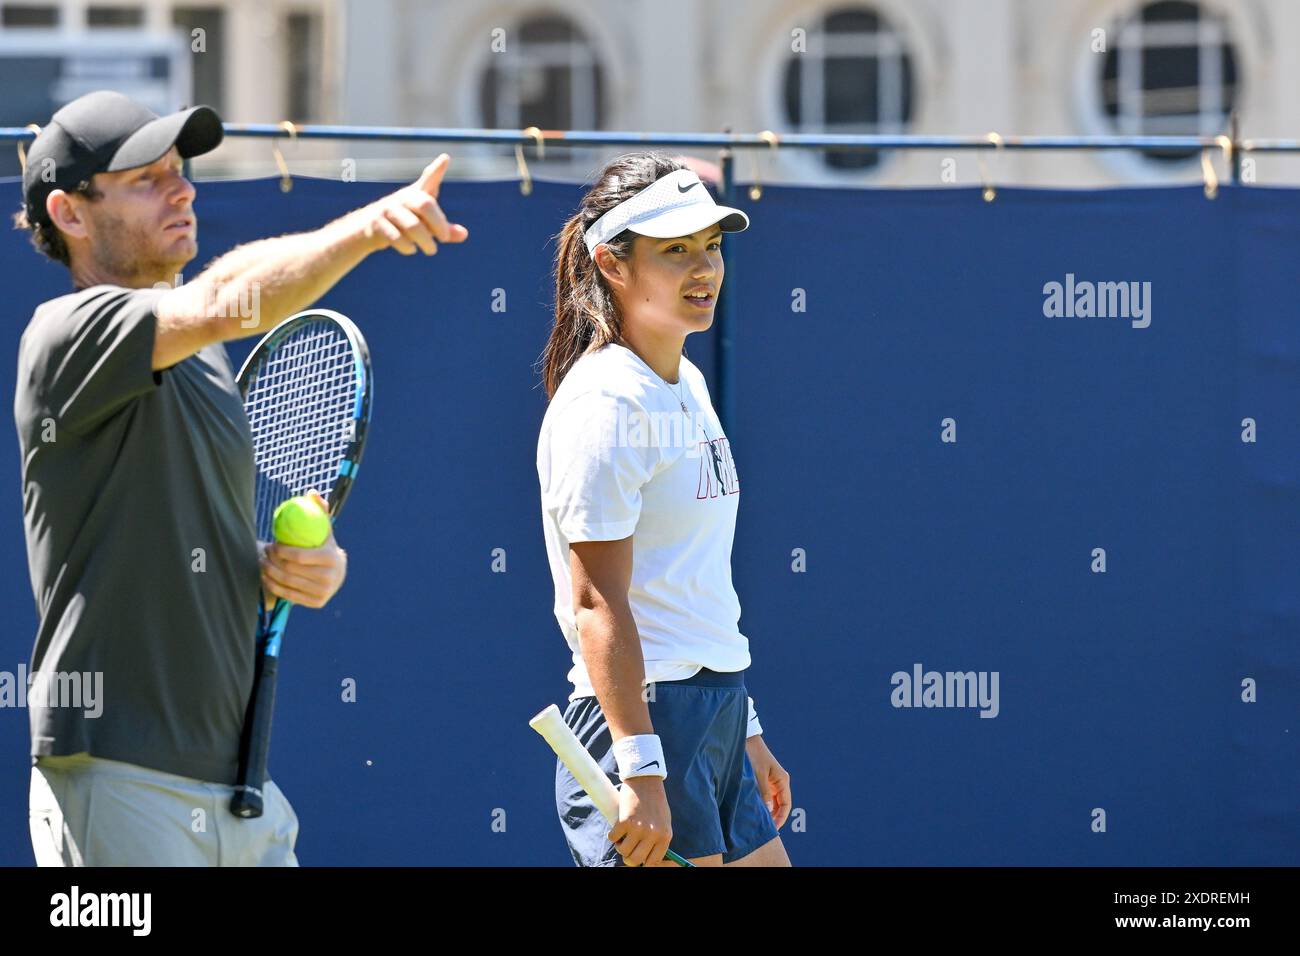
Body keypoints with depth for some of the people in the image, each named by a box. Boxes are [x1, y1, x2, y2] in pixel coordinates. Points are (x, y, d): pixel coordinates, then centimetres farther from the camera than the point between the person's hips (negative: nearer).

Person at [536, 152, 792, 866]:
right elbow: (599, 603, -19)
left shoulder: (686, 385, 14)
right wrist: (641, 771, -24)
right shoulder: (606, 404, -14)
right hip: (645, 720, -9)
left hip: (714, 722, 9)